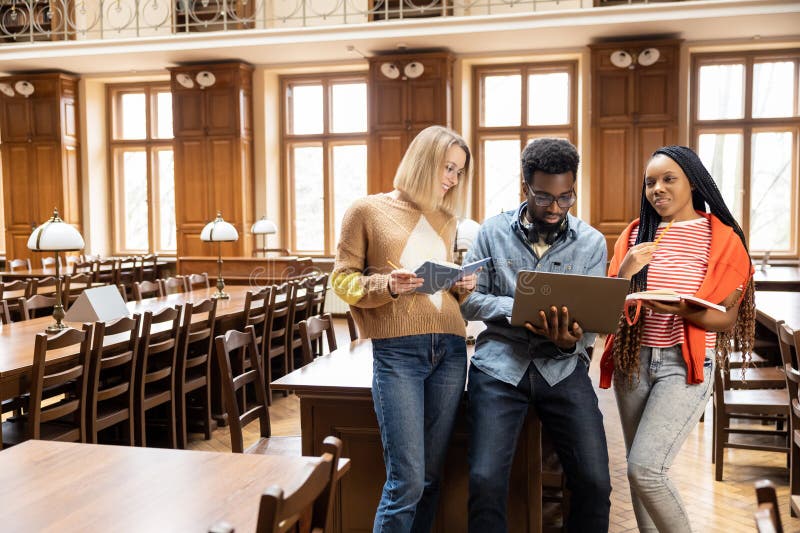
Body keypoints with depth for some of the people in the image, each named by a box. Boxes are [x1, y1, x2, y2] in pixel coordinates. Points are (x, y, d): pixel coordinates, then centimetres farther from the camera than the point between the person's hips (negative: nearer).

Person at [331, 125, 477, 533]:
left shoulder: (445, 220, 18)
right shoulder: (368, 210, 3)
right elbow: (342, 279, 1)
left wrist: (463, 287, 3)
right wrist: (387, 285, -16)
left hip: (450, 348, 6)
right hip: (397, 350, -5)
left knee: (430, 476, 8)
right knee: (406, 480, -10)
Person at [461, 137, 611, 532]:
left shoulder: (591, 242, 4)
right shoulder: (494, 232, 3)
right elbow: (469, 300, 3)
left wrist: (571, 339, -23)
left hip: (563, 368, 1)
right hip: (500, 364, -1)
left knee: (594, 482, -7)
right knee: (485, 481, -13)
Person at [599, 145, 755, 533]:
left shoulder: (722, 239, -4)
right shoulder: (635, 233, 7)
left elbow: (727, 318, -5)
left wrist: (681, 310, -23)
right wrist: (626, 271, -12)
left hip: (685, 364, -4)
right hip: (633, 359, 5)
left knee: (644, 469, -15)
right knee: (639, 469, 11)